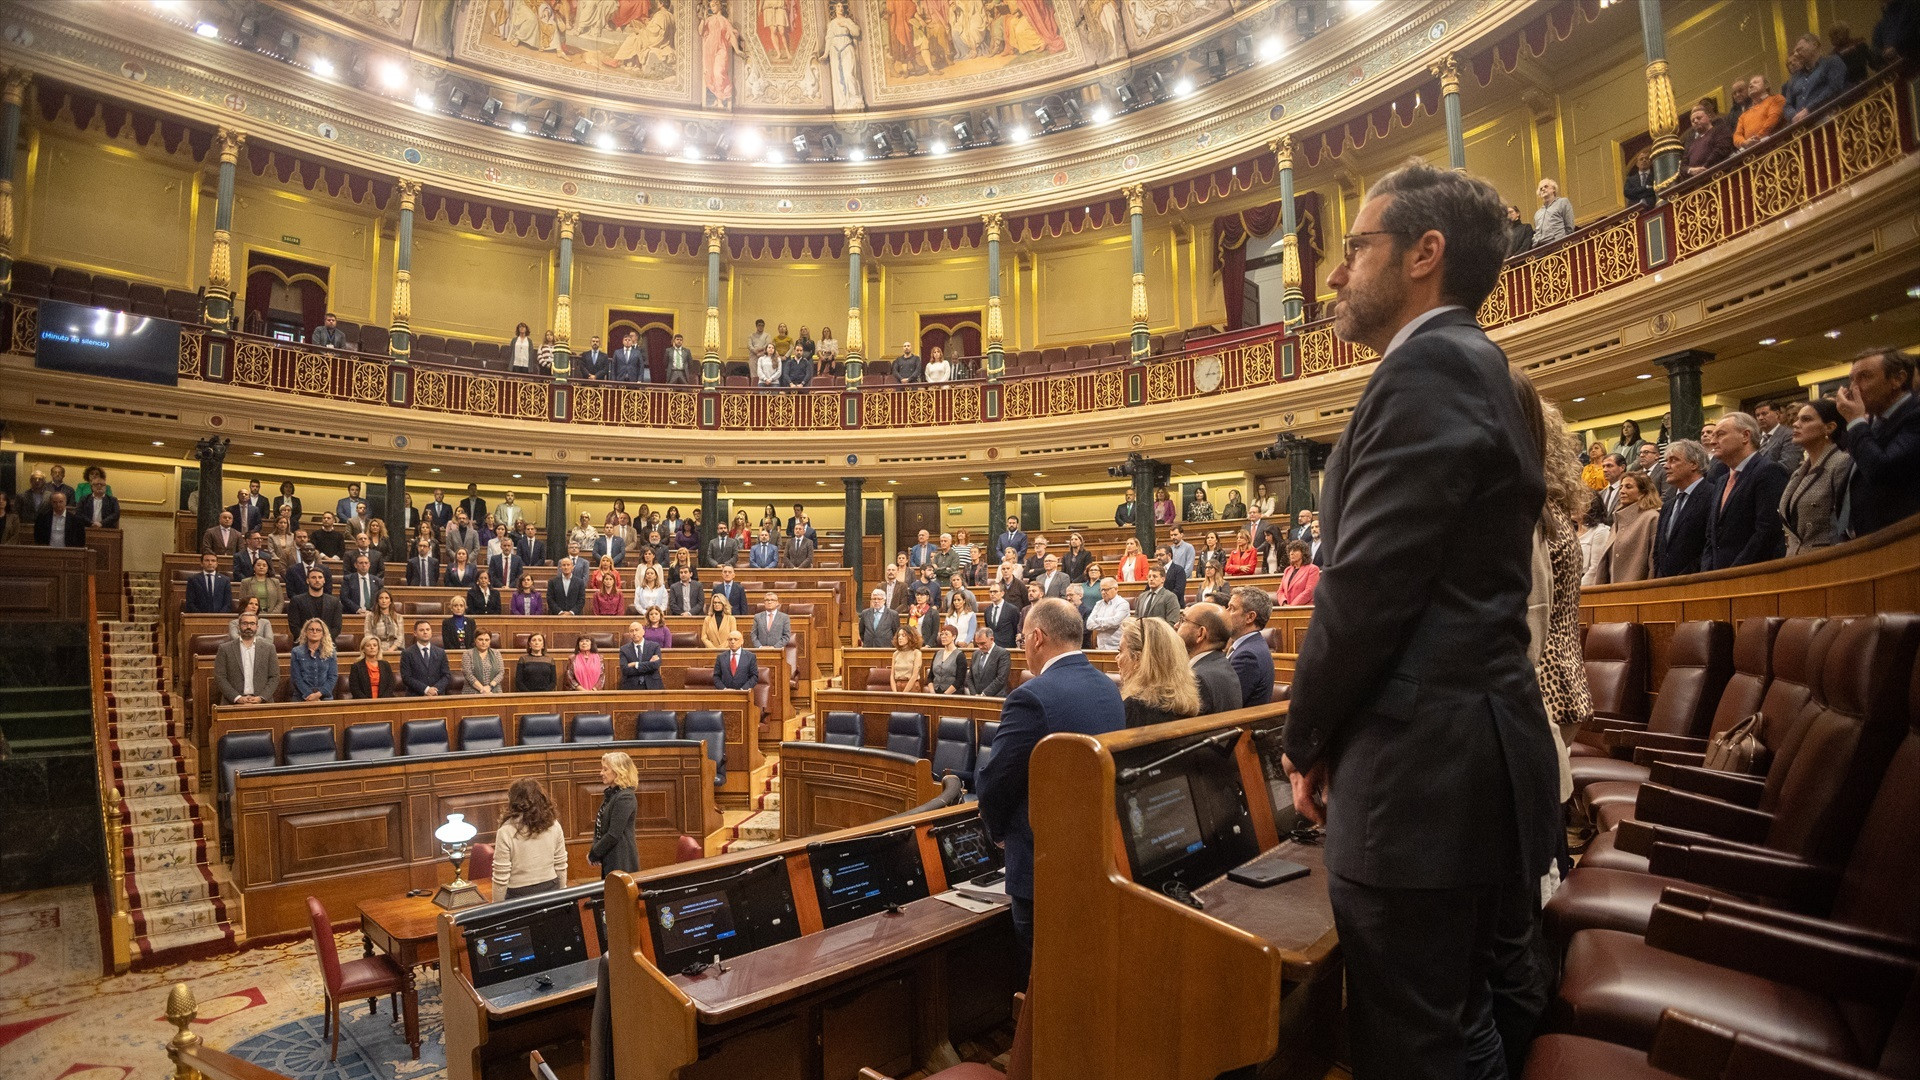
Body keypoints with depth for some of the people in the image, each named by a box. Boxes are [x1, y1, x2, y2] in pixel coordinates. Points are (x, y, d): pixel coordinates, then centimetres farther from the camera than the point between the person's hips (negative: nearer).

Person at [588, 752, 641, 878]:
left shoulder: (625, 798, -17)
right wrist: (594, 851, -2)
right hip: (609, 860, 9)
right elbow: (600, 827, 13)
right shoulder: (611, 794, 12)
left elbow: (613, 835, -19)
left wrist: (593, 854, -9)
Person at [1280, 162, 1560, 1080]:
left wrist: (1306, 741, -5)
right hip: (1488, 764, 10)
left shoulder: (1427, 367, -14)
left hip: (1425, 775, -10)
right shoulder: (1485, 371, 17)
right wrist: (1333, 735, 13)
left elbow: (1367, 588, -21)